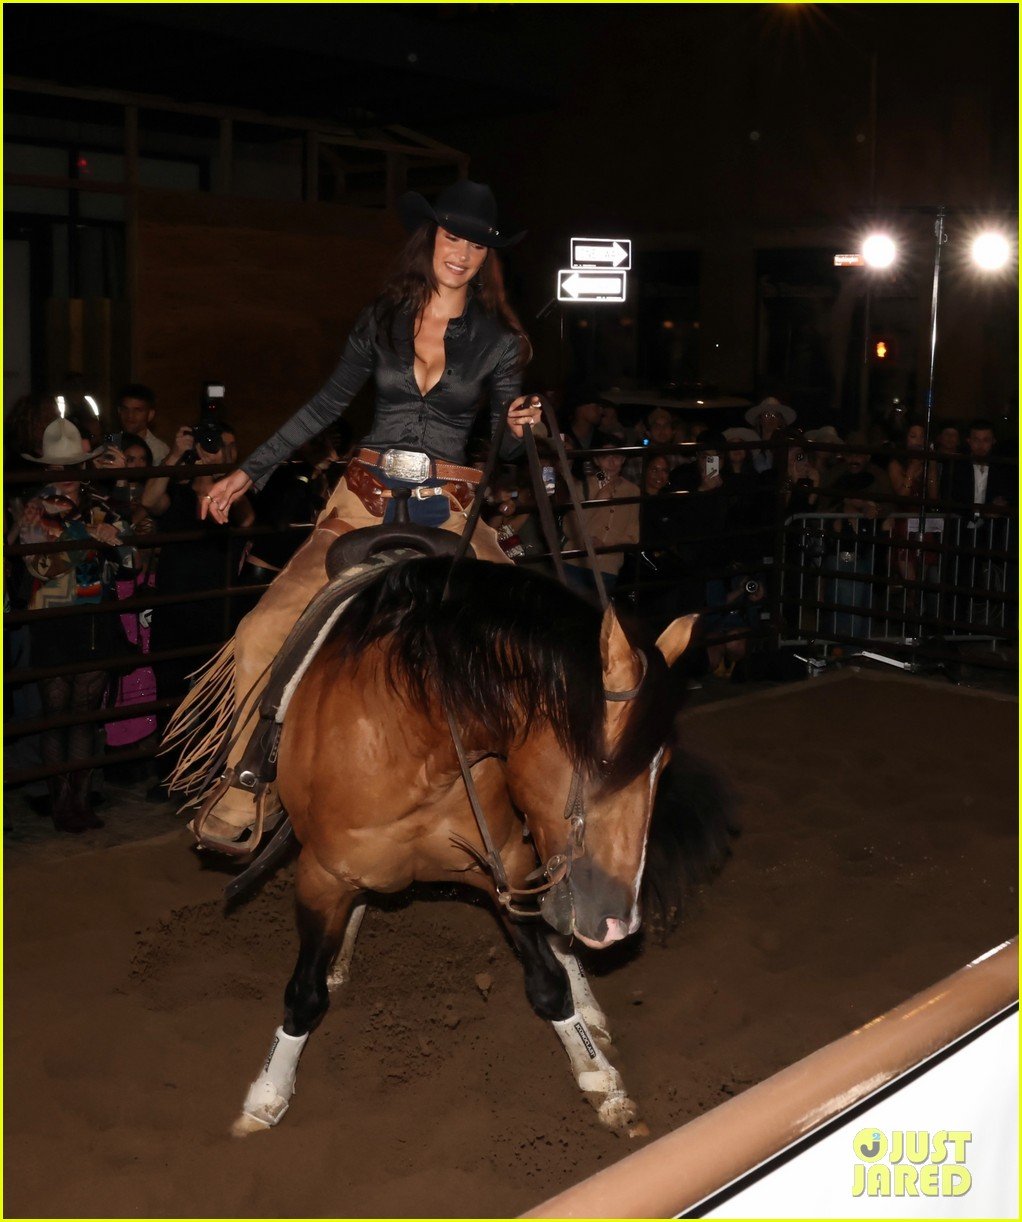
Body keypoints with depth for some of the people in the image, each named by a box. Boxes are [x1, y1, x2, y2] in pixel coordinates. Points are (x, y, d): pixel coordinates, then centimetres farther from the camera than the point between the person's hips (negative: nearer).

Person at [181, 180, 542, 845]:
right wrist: (250, 472, 14)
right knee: (262, 634, -13)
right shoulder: (382, 318, 7)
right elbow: (327, 405, 14)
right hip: (365, 499, 1)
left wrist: (520, 427, -16)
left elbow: (506, 449, 8)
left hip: (449, 510, 0)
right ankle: (243, 796, 2)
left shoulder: (500, 339, 4)